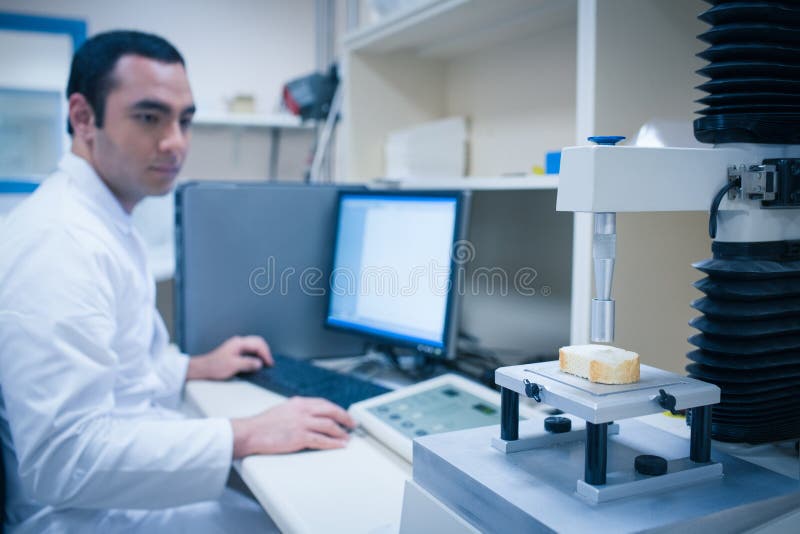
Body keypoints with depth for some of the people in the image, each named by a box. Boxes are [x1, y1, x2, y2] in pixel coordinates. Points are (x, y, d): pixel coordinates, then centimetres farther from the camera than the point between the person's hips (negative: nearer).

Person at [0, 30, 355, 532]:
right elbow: (65, 456, -30)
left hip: (127, 484, 10)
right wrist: (246, 435, -27)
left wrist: (196, 368, 13)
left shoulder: (104, 224, 9)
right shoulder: (60, 241, -25)